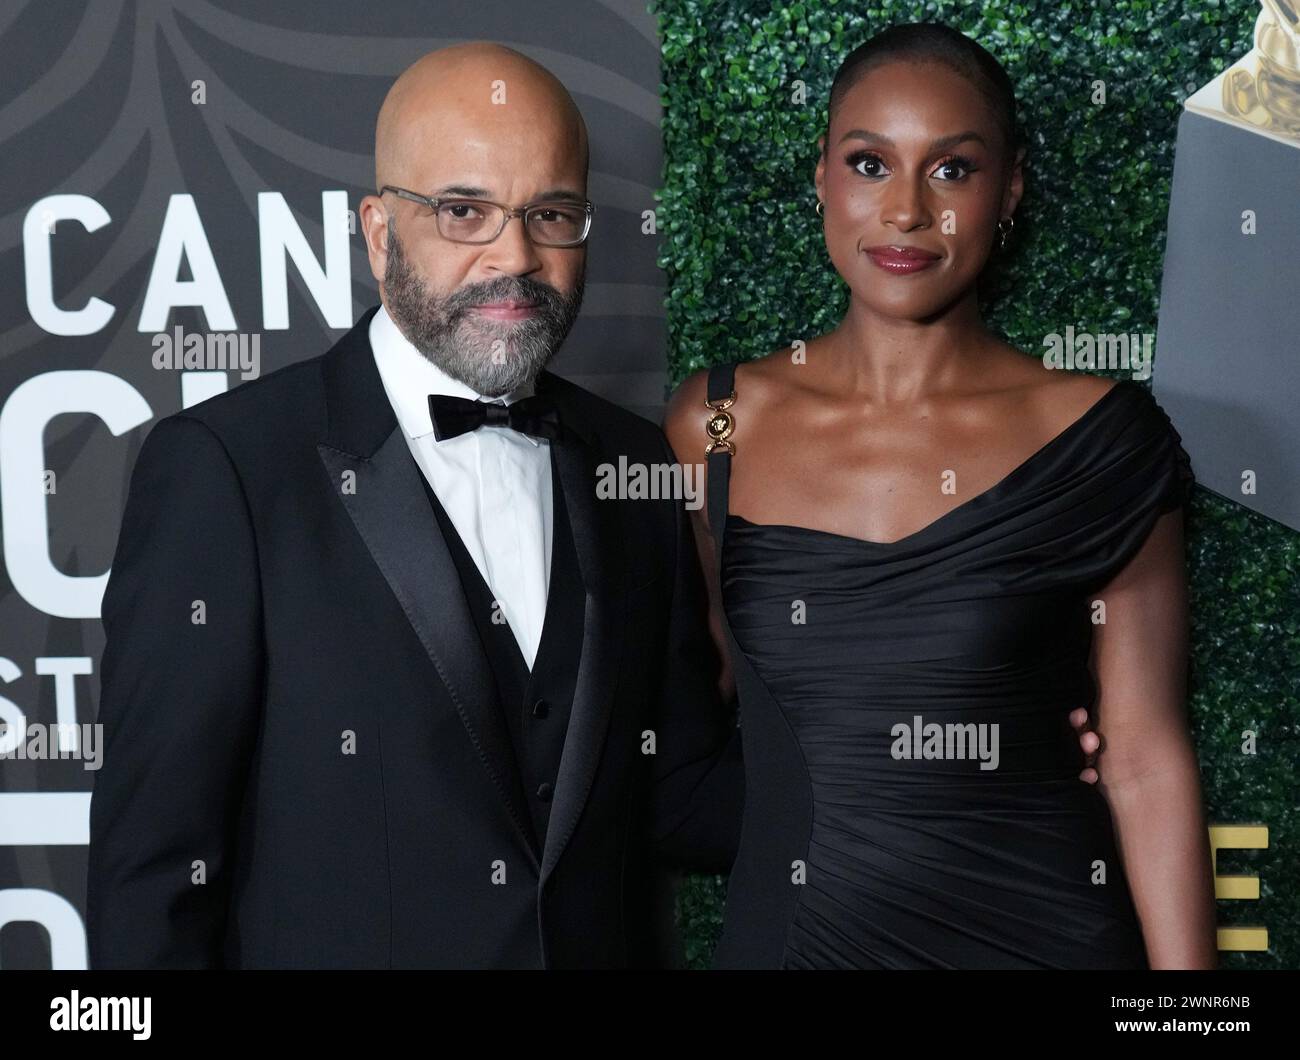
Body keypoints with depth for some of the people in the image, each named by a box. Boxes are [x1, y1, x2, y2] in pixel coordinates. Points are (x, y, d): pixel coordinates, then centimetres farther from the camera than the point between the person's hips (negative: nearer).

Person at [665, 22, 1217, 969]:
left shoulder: (1102, 439, -9)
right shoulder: (715, 421, -3)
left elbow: (1147, 760, -8)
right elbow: (703, 688, 8)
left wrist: (1184, 963, -10)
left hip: (1035, 928, -1)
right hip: (786, 925, 2)